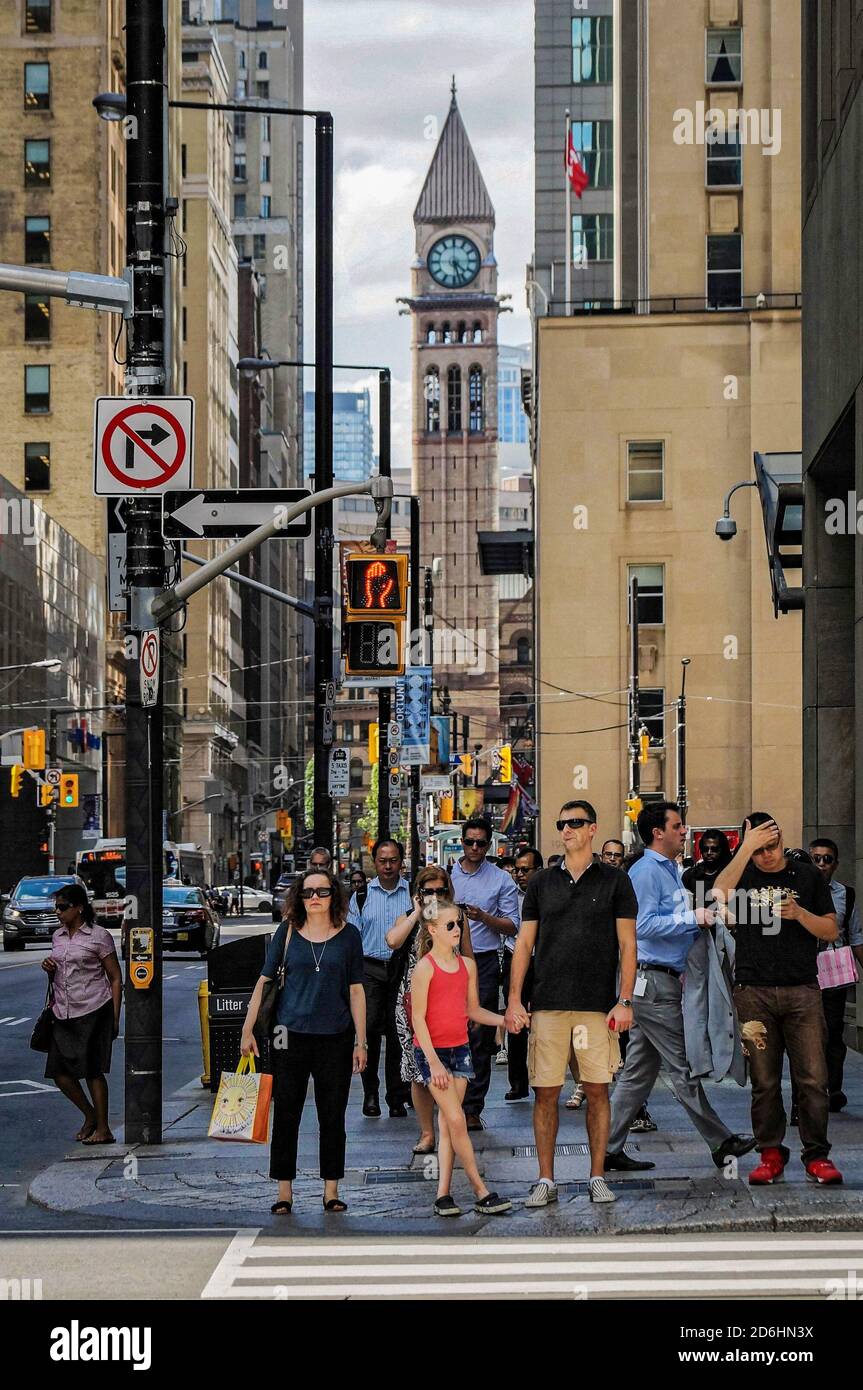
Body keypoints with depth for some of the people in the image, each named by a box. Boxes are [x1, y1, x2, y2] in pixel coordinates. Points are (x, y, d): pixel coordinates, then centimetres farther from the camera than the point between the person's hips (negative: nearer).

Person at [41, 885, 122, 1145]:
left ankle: (102, 1129, 4)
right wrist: (49, 969, 1)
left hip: (93, 1011, -6)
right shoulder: (58, 936, 14)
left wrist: (115, 1018, -9)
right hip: (63, 1014, 6)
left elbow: (115, 978, -3)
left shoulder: (99, 936, -5)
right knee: (59, 1071, 1)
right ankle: (90, 1115, 22)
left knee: (92, 1070, -6)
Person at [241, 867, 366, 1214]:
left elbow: (356, 990, 6)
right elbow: (264, 981, 5)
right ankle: (284, 1192, 10)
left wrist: (361, 1042, 3)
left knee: (333, 1117, 6)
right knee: (285, 1115, 2)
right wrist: (248, 1030, 0)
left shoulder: (348, 935, 3)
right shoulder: (288, 932, 2)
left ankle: (331, 1191, 15)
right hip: (291, 1035, 0)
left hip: (335, 1038, 0)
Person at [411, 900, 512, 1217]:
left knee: (447, 1124, 6)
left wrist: (504, 1020, 1)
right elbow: (418, 1018, -12)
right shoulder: (425, 967, -11)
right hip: (431, 1051, -6)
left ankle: (443, 1194, 7)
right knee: (456, 1120, -10)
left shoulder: (467, 965, 8)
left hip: (460, 1049, 6)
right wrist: (433, 1062, -16)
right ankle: (480, 1192, -7)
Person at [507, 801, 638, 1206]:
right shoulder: (541, 883, 10)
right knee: (546, 1092, 0)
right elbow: (524, 944, 10)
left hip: (598, 1006, -1)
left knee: (597, 1092, 0)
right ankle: (545, 1180, 7)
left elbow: (627, 945, 2)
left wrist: (625, 1001, -6)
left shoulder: (614, 881, 5)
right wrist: (514, 1001, 2)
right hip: (547, 1005, 2)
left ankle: (597, 1177, 10)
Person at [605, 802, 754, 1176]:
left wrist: (703, 918, 12)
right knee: (683, 1068, -4)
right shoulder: (646, 872, -12)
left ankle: (610, 1149, 12)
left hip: (663, 980, 11)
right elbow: (643, 925, -23)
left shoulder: (670, 871, 20)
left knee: (638, 1072, 10)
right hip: (653, 980, -11)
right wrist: (692, 918, -20)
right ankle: (721, 1144, -1)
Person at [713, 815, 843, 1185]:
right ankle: (770, 1154, 11)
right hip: (753, 992, 0)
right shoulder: (742, 876, 10)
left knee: (813, 1079, -5)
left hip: (802, 991, 0)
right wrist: (746, 848, -17)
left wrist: (800, 914, -8)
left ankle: (817, 1155, 0)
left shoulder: (808, 876, 11)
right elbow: (719, 893, -14)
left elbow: (832, 930, 10)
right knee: (764, 1081, 2)